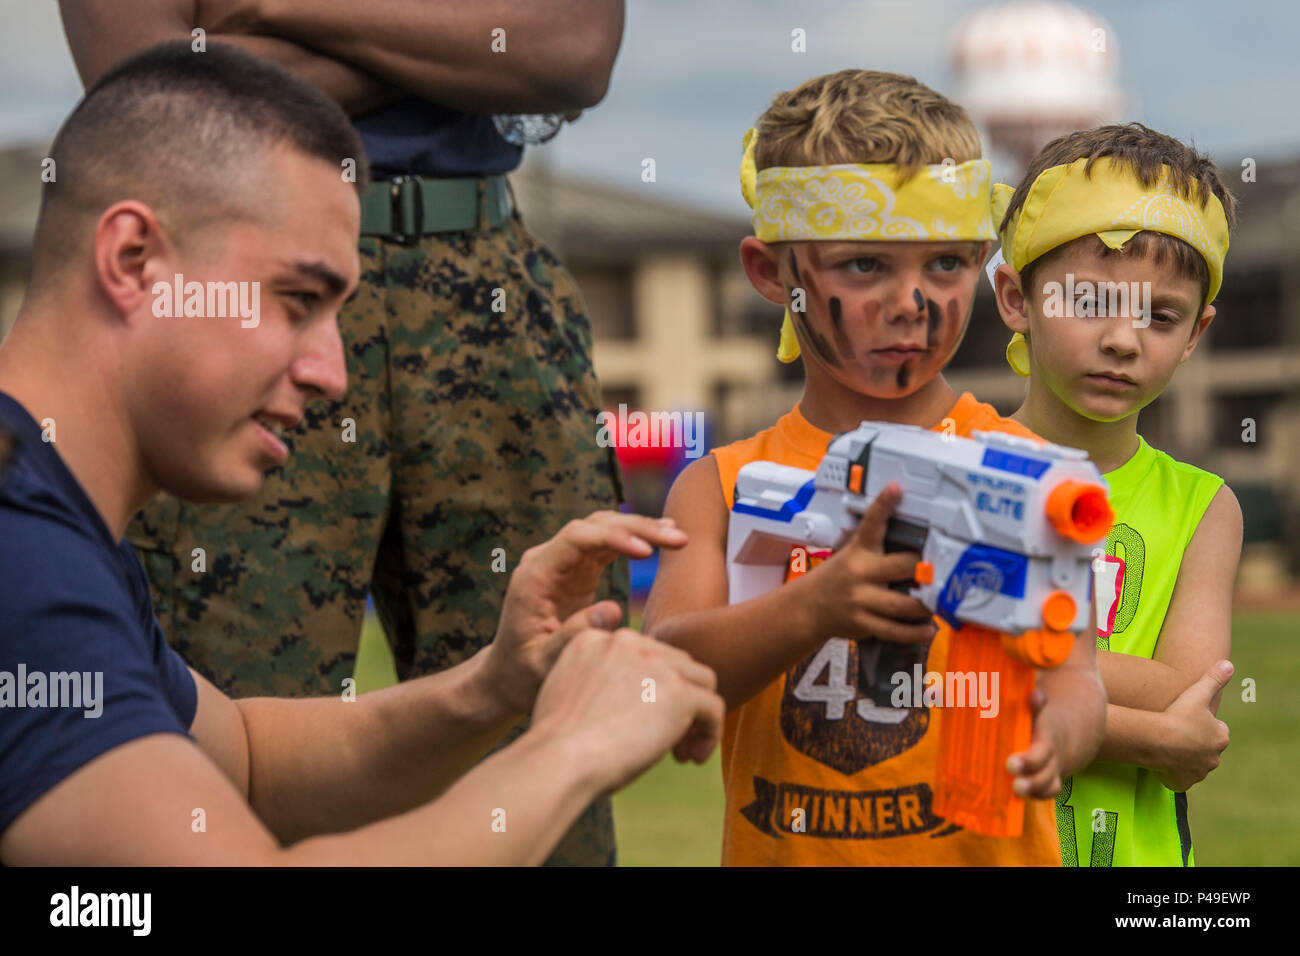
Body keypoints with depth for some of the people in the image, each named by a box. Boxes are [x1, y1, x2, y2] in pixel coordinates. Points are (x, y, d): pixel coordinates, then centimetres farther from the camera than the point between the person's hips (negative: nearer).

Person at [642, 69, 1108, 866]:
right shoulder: (723, 489, 6)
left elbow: (1072, 673, -9)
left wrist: (1056, 737, -30)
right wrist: (813, 610, -25)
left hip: (985, 848, 0)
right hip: (777, 848, 0)